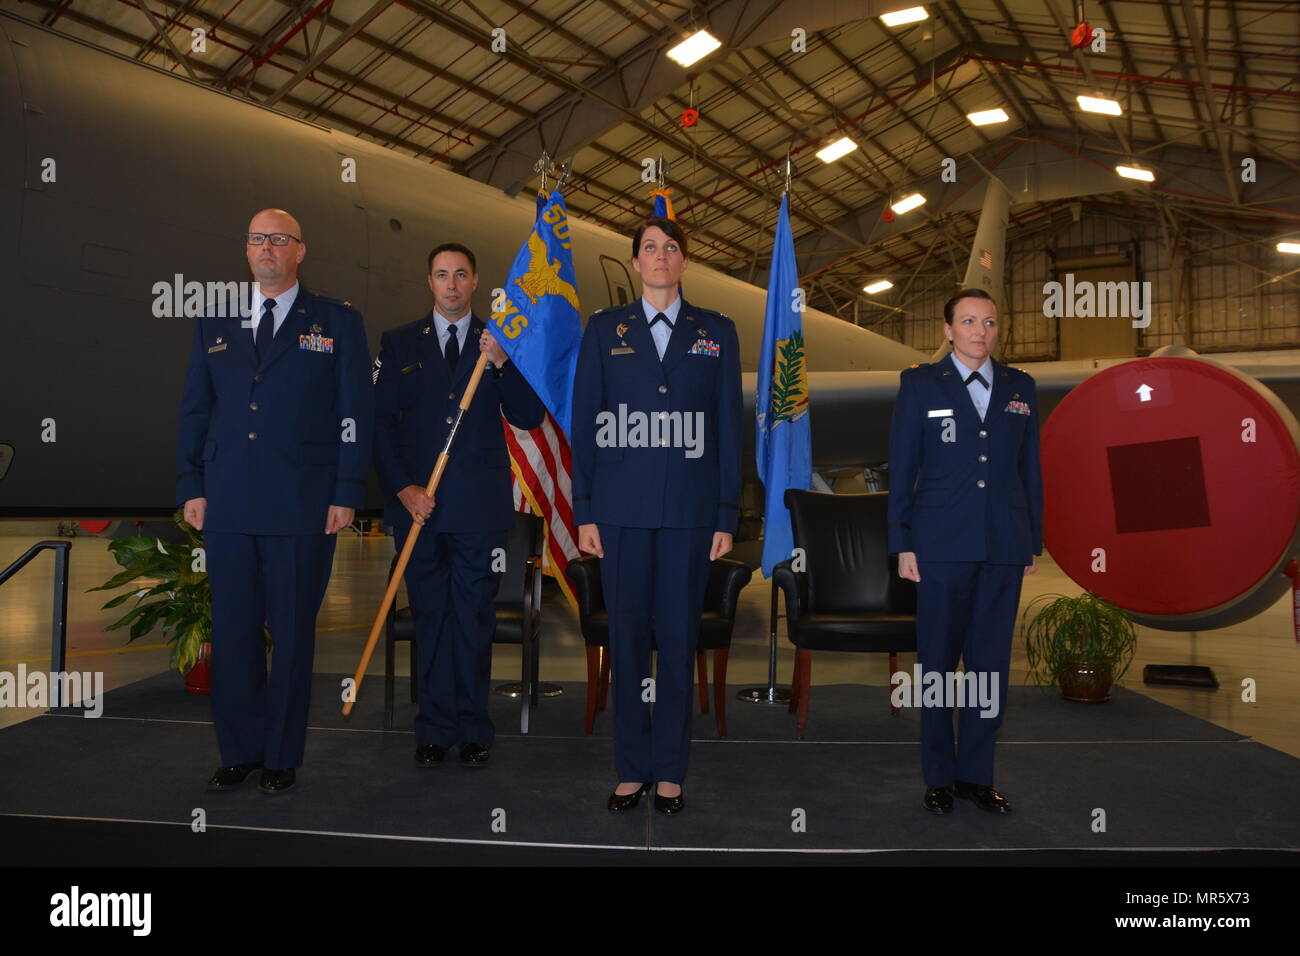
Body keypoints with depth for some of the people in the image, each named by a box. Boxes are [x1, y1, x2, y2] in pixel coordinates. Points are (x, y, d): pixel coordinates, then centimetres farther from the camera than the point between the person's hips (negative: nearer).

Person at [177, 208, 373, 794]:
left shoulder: (338, 322, 5)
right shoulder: (215, 323, 14)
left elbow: (356, 413, 0)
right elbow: (194, 410, 14)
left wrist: (347, 493, -7)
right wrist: (191, 486, 6)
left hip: (302, 507, -3)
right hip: (227, 505, 3)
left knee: (293, 634, 4)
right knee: (232, 632, 8)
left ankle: (281, 757, 17)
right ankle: (239, 751, 22)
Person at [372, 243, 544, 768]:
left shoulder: (499, 343, 7)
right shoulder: (398, 343, 7)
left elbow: (529, 418, 0)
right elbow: (380, 421, 3)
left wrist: (504, 364, -14)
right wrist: (403, 488, -8)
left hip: (480, 505, 0)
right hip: (418, 502, 1)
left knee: (474, 618, 5)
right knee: (430, 617, 8)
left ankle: (473, 729, 16)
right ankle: (434, 729, 18)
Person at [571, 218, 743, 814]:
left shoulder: (716, 332, 9)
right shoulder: (604, 330, 8)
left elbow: (729, 427, 6)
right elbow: (584, 424, 6)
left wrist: (727, 516, 0)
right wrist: (583, 512, 0)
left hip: (689, 507, 0)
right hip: (621, 507, 0)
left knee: (679, 636, 4)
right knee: (626, 634, 4)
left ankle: (669, 770, 17)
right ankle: (631, 768, 17)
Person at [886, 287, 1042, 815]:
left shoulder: (1021, 387, 12)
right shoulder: (920, 384, 4)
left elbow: (1030, 467, 14)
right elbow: (901, 468, 1)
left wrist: (1034, 539, 10)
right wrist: (903, 543, -4)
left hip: (1005, 545, 3)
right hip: (943, 544, -3)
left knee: (991, 662, 7)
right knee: (937, 662, 4)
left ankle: (977, 774, 19)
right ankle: (939, 777, 16)